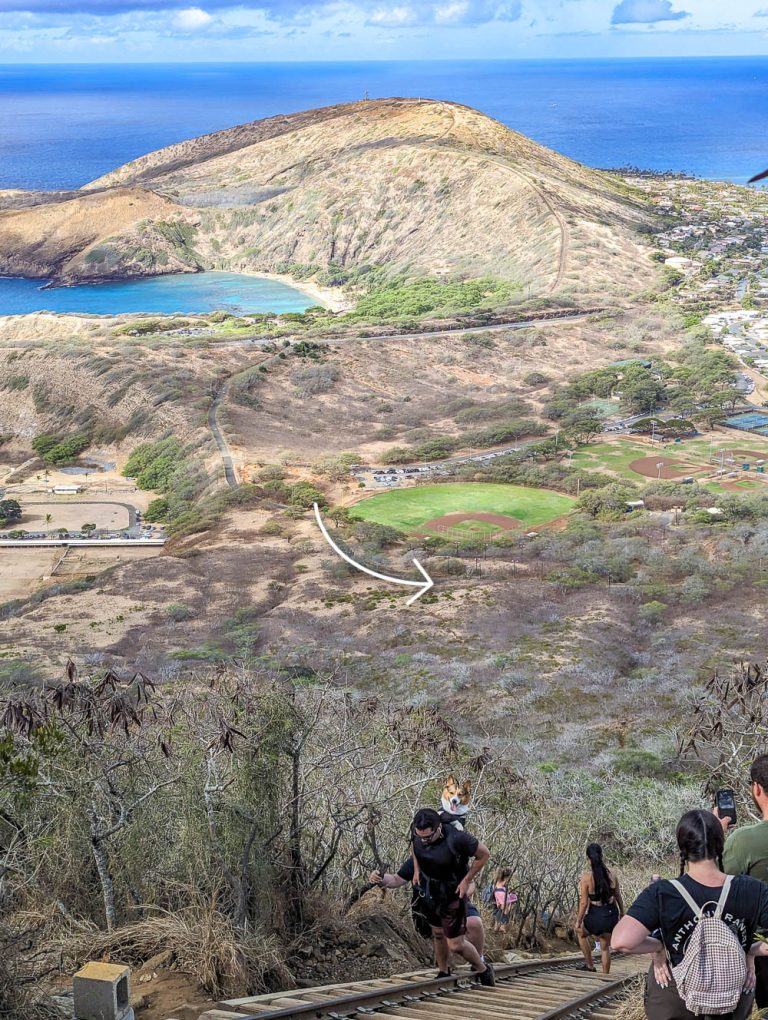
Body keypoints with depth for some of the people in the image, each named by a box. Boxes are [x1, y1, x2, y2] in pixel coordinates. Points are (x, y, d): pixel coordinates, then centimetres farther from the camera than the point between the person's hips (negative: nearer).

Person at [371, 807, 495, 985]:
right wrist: (417, 871, 4)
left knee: (456, 945, 0)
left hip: (453, 894, -5)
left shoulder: (456, 838, -34)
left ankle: (483, 970, 26)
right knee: (438, 934, 20)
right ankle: (443, 974, 41)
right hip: (428, 892, 5)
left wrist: (467, 880, -13)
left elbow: (484, 854, -17)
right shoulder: (416, 831, -18)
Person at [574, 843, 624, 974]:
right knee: (605, 948, 21)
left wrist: (578, 922, -4)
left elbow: (584, 903, -14)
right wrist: (622, 913, 22)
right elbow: (618, 898, 6)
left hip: (596, 915, -4)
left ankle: (589, 965, 30)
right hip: (611, 914, 4)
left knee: (581, 933, 28)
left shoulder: (586, 877, -17)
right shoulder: (611, 875, -5)